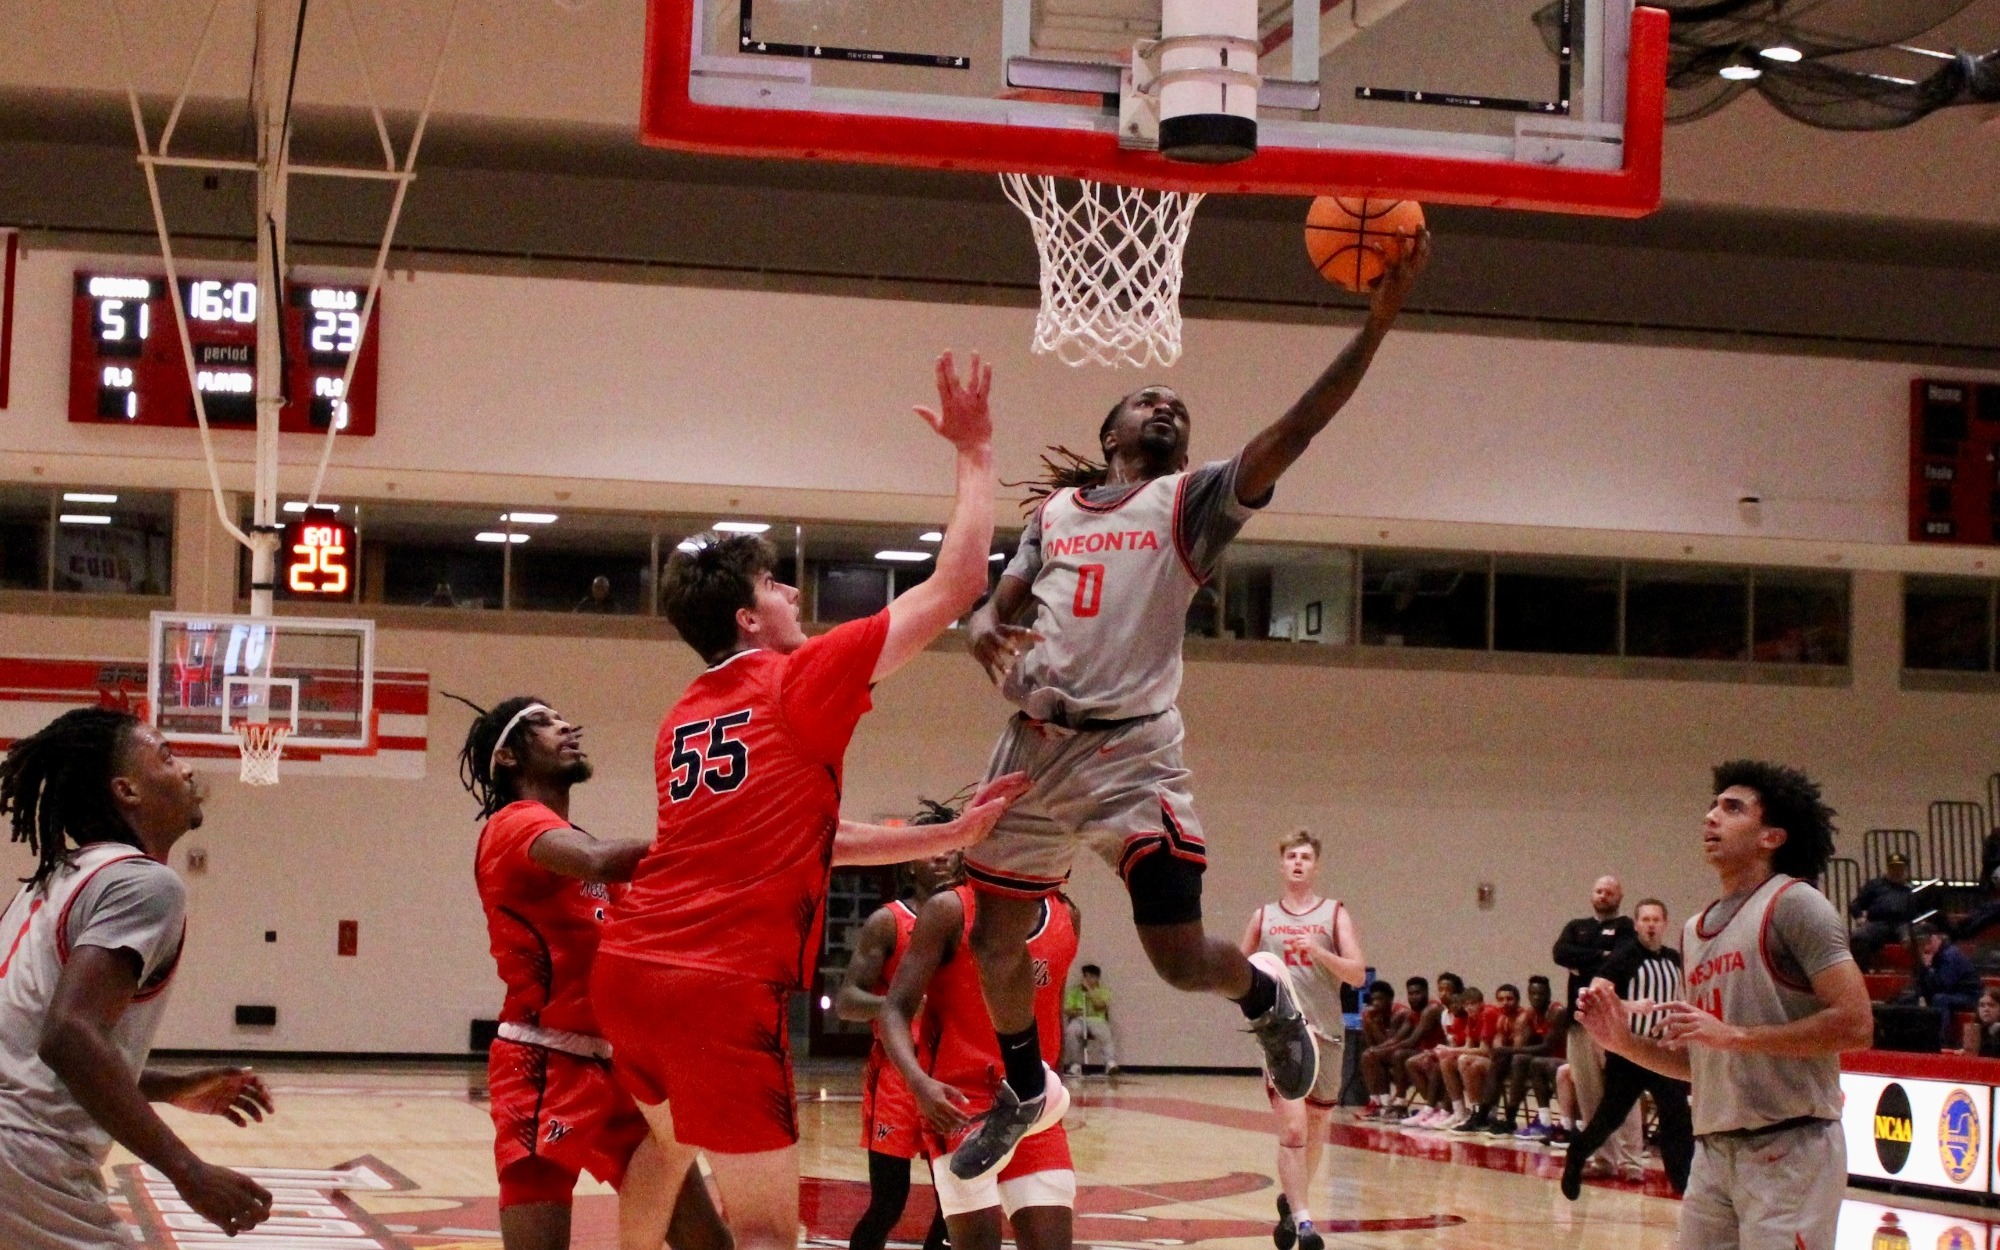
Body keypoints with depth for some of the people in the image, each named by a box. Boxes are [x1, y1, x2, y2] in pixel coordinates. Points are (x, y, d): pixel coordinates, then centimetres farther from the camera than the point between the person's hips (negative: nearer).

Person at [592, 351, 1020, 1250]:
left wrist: (951, 837, 19)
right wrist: (975, 454, 11)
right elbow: (956, 586, 1)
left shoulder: (682, 719, 20)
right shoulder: (801, 682, -1)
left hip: (627, 967, 8)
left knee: (671, 1145, 31)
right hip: (724, 986, -8)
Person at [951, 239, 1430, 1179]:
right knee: (994, 941, 12)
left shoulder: (1194, 500, 3)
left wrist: (1377, 325, -23)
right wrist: (987, 633, -10)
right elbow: (998, 607, 17)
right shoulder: (1055, 511, 15)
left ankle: (1265, 994, 20)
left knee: (1179, 955, -15)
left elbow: (1289, 434, -11)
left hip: (1130, 749, -4)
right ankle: (1025, 1093, 37)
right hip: (1035, 742, 5)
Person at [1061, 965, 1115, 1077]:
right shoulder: (1074, 990, 13)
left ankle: (1111, 1063, -44)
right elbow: (1067, 1009, 6)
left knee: (1105, 1034, -34)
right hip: (1078, 1020, 1)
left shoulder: (1103, 990, 9)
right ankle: (1075, 1065, -26)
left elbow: (1099, 1004, -10)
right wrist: (1074, 1012, -16)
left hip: (1097, 1020, -1)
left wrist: (1089, 989, -8)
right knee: (1071, 1032, -33)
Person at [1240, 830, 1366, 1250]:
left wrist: (1320, 952, -17)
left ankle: (1292, 1200, 36)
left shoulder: (1335, 915, 5)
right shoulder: (1263, 917, 9)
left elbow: (1358, 975, -3)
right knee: (1292, 1129, -15)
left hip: (1326, 1032, 1)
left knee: (1316, 1128, 14)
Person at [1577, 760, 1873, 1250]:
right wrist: (1625, 1041, 7)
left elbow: (1855, 1023, -15)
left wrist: (1735, 1035, -17)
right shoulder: (1696, 930, 18)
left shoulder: (1793, 903, -5)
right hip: (1713, 1153, 8)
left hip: (1788, 1150, -8)